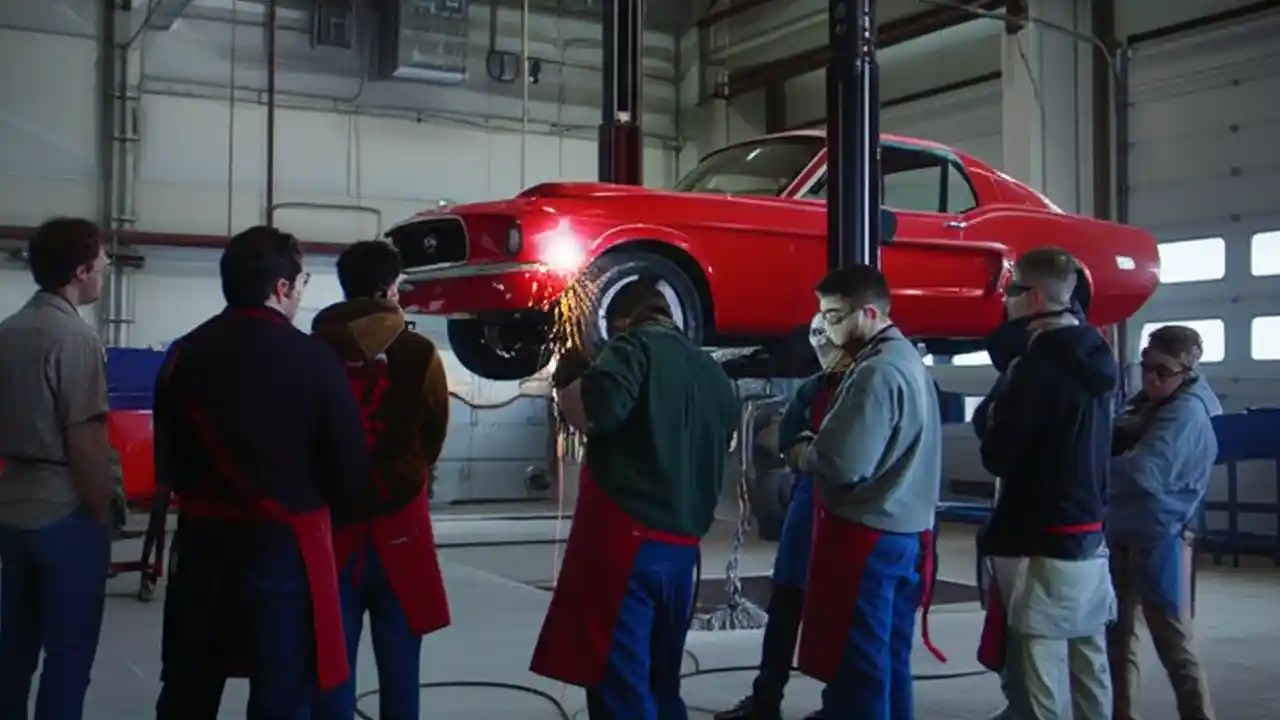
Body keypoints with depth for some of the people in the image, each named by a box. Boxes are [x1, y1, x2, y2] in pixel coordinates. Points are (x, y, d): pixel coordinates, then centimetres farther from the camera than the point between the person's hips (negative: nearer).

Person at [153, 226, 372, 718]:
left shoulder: (185, 355, -1)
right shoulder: (313, 359, -13)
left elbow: (167, 461, 5)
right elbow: (351, 472, -10)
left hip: (202, 537, 4)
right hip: (285, 541, -4)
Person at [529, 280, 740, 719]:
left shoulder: (636, 345, -4)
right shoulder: (716, 376, 17)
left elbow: (597, 409, -22)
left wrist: (564, 384, -3)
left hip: (625, 536, -7)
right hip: (681, 546, 7)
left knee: (619, 685, -4)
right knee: (660, 684, 18)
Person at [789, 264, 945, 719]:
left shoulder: (876, 372, -18)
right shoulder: (909, 359, 13)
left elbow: (844, 463, -23)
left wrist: (801, 455, -4)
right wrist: (816, 449, 9)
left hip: (866, 534, -10)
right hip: (906, 532, 10)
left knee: (855, 668, -2)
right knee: (888, 663, 14)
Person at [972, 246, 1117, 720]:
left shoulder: (1039, 367, -17)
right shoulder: (1095, 361, 10)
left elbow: (998, 456, -15)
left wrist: (992, 414, 3)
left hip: (1041, 545, -9)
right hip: (1088, 538, 9)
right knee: (1088, 672, 15)